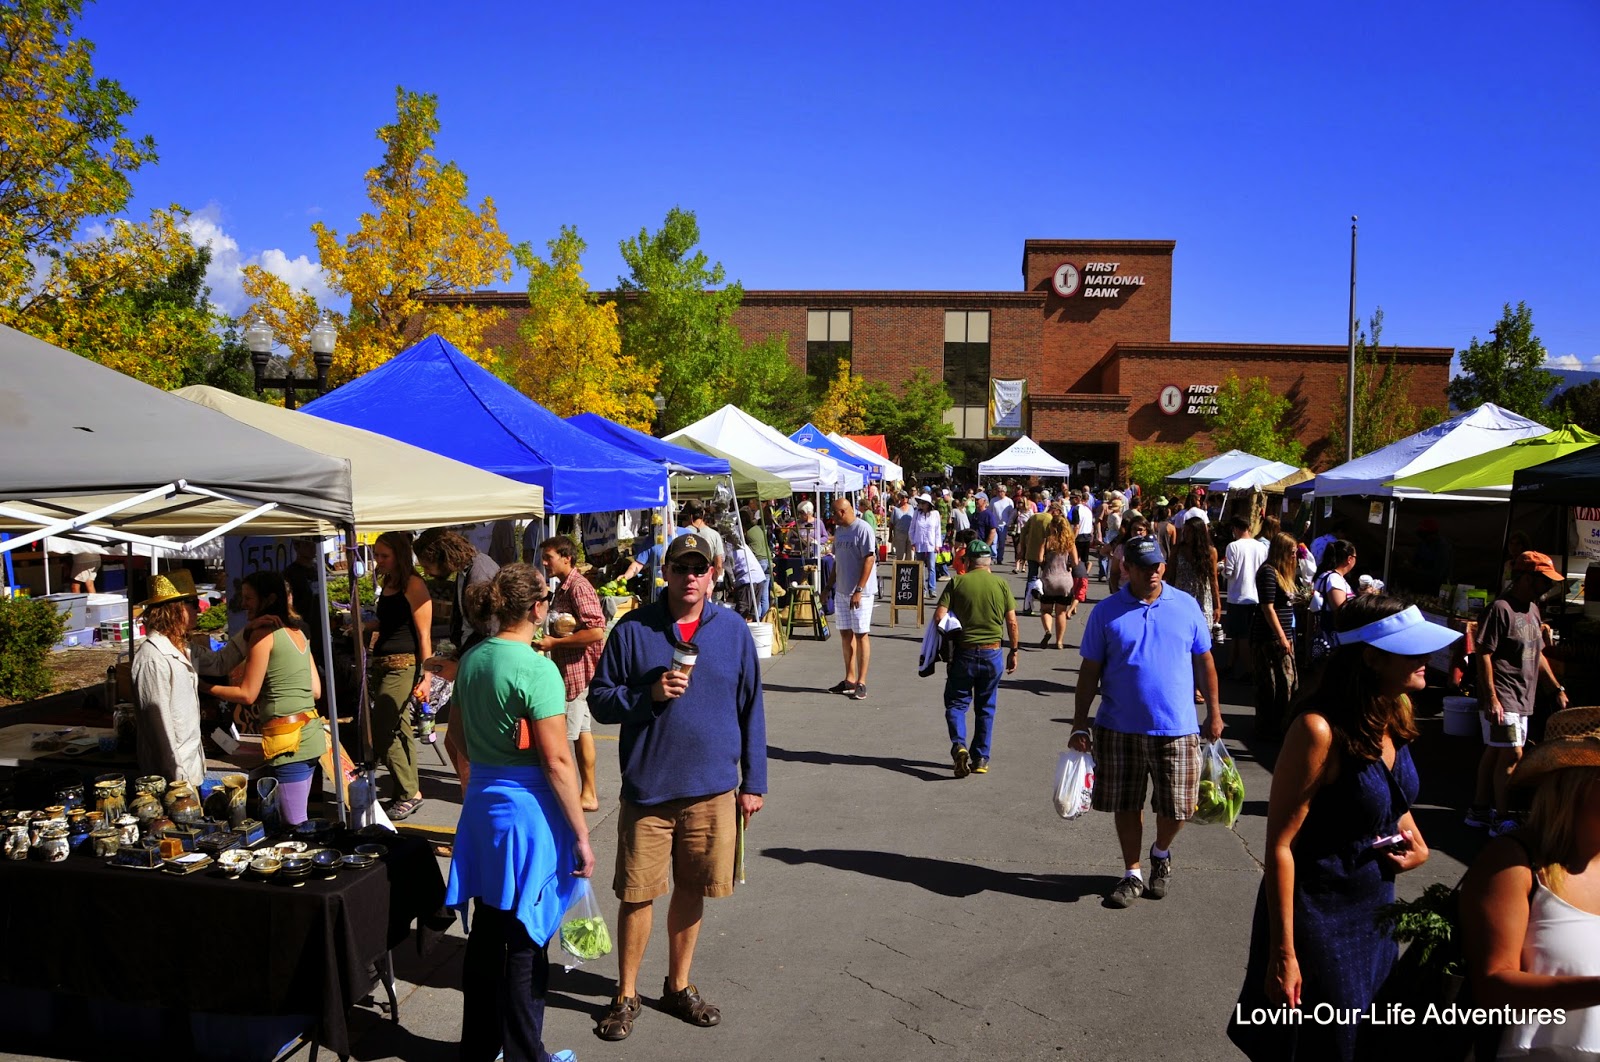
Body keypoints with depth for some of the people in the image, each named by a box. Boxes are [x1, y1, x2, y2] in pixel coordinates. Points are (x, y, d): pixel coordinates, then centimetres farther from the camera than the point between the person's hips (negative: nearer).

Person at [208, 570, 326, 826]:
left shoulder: (264, 633, -8)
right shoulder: (297, 632, 15)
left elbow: (247, 694, -7)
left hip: (289, 739, -8)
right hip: (311, 731, 8)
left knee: (294, 824, -2)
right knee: (298, 820, 14)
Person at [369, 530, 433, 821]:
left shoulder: (413, 585, -10)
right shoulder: (387, 584, 15)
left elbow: (424, 634, -14)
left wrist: (426, 676, -18)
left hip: (402, 666, -9)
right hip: (382, 665, 9)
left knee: (381, 734, -9)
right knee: (399, 731, 12)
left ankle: (409, 793, 2)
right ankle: (408, 792, 19)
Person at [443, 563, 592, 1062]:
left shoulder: (471, 660, 4)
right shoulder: (537, 669, -19)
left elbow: (458, 740, 15)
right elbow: (557, 762, -20)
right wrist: (581, 834, -14)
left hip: (481, 803, 8)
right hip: (529, 808, -8)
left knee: (485, 932, 19)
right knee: (525, 942, 6)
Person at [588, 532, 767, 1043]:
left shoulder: (734, 630, 1)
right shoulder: (633, 630, -5)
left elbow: (750, 710, 6)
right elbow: (599, 699, -2)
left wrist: (753, 781, 6)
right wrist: (649, 694, -20)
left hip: (713, 789, 2)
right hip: (647, 788, -2)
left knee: (691, 890, 14)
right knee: (638, 894, 6)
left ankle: (678, 986, 34)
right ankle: (626, 995, 26)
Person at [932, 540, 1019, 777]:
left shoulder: (957, 582, -5)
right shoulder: (1001, 584, -1)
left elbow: (939, 617, -10)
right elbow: (1012, 622, -1)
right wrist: (1013, 652, 10)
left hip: (963, 652, -2)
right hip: (992, 653, 2)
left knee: (956, 703, 10)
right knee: (985, 707, 14)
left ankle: (959, 744, -13)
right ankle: (981, 759, 17)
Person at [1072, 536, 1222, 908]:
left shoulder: (1186, 606, 2)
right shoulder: (1107, 612, -1)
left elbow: (1204, 661, 9)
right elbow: (1090, 670, 1)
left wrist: (1214, 713, 8)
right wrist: (1079, 726, -2)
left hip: (1176, 728, 0)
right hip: (1120, 728, 0)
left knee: (1176, 808, 5)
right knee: (1127, 805, 9)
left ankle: (1161, 853, 36)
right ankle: (1132, 874, 28)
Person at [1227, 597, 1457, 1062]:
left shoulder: (1395, 713, -3)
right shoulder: (1321, 729, -27)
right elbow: (1280, 844, -24)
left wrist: (1417, 843, -2)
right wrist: (1283, 954, -22)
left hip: (1377, 907, 8)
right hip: (1320, 915, -8)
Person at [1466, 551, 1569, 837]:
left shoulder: (1533, 609, 14)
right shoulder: (1500, 609, -15)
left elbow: (1537, 654, 22)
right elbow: (1482, 653, -18)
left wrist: (1557, 688, 20)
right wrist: (1491, 697, -21)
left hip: (1522, 698, 9)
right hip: (1501, 698, -9)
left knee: (1494, 752, 13)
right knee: (1511, 754, -8)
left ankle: (1479, 810, 21)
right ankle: (1501, 819, 0)